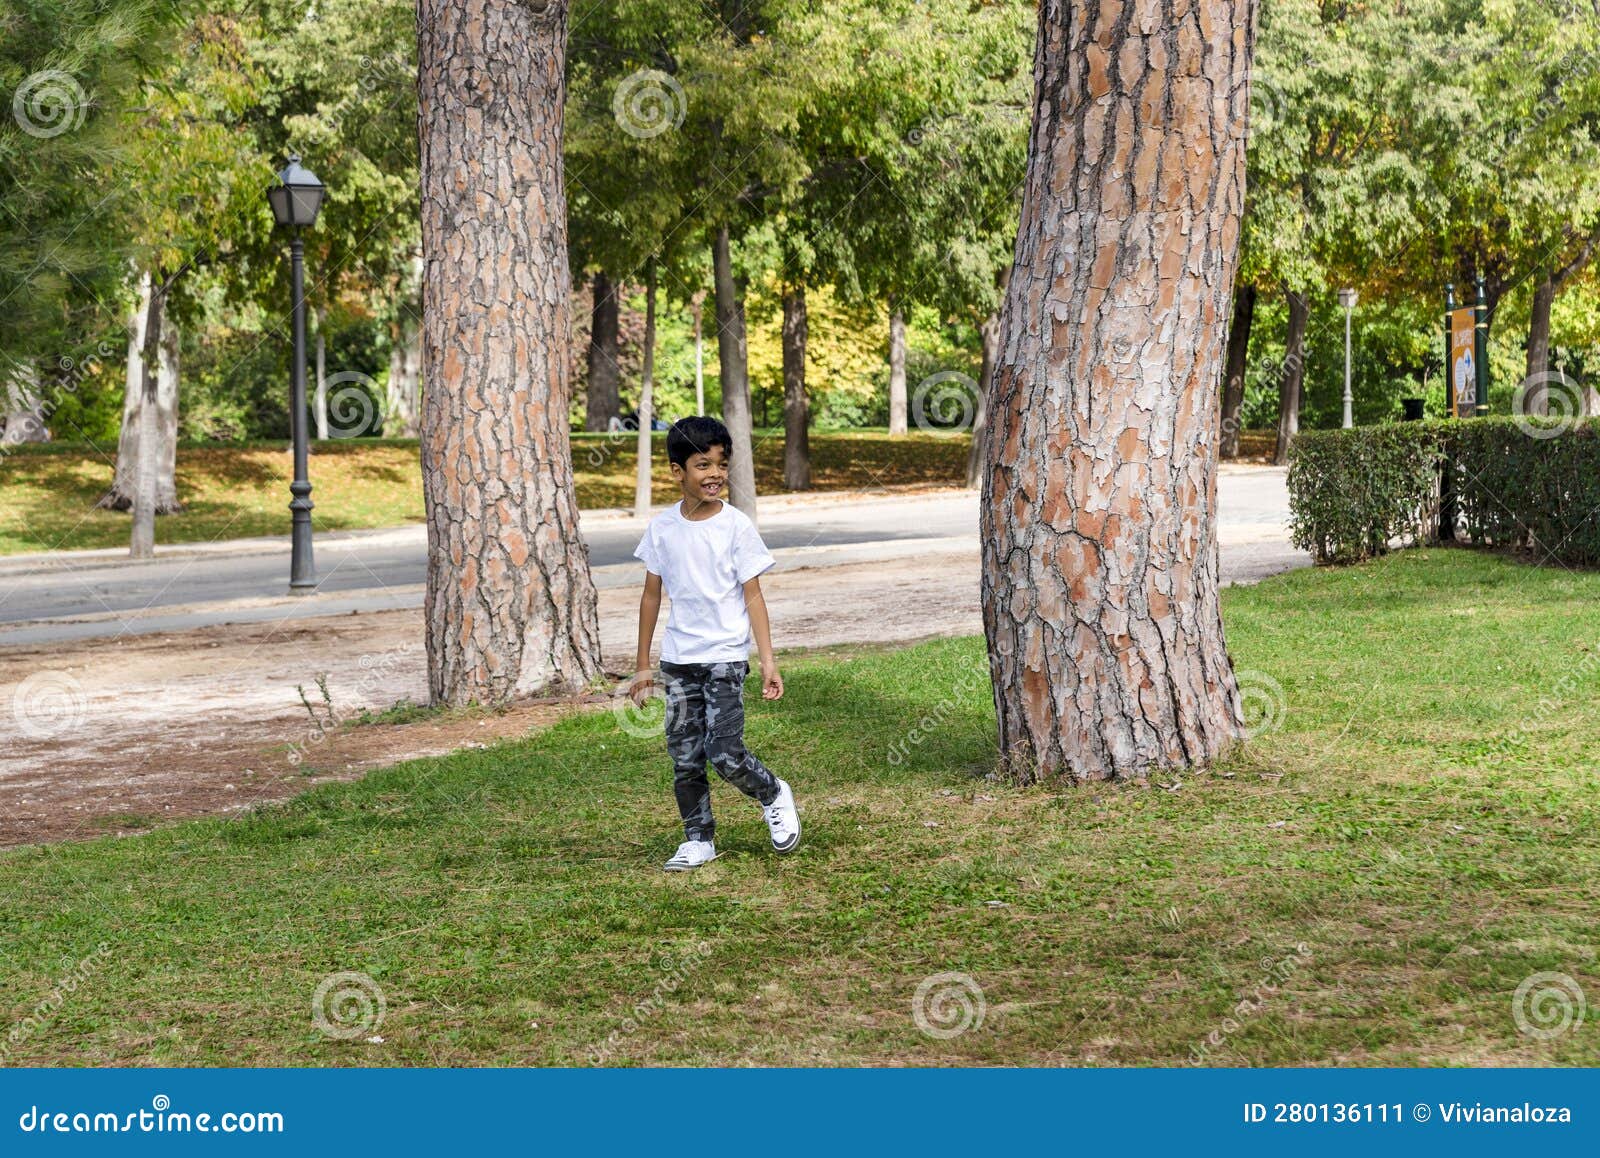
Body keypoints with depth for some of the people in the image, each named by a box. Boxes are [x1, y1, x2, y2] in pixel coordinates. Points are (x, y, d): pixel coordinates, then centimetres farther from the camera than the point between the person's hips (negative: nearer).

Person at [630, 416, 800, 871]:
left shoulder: (736, 525, -6)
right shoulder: (663, 527, 2)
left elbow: (753, 596, -4)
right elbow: (652, 595, 10)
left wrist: (768, 661, -10)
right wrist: (642, 665, 12)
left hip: (725, 656, -3)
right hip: (678, 659, 3)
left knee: (724, 753, -12)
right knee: (684, 758, 3)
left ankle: (774, 796, 16)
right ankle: (698, 840, 17)